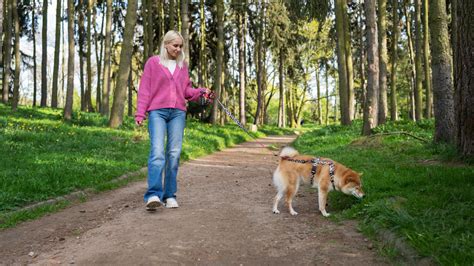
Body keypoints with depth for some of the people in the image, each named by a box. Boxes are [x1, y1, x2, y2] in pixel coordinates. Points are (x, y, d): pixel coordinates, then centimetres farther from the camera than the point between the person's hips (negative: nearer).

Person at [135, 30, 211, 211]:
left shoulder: (183, 65, 18)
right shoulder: (153, 62, 8)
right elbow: (145, 89, 3)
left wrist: (200, 92, -2)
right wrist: (140, 113, -5)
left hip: (178, 113, 4)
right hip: (157, 112, -3)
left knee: (174, 153, 0)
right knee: (157, 152, -16)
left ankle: (170, 195, 6)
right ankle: (153, 195, -21)